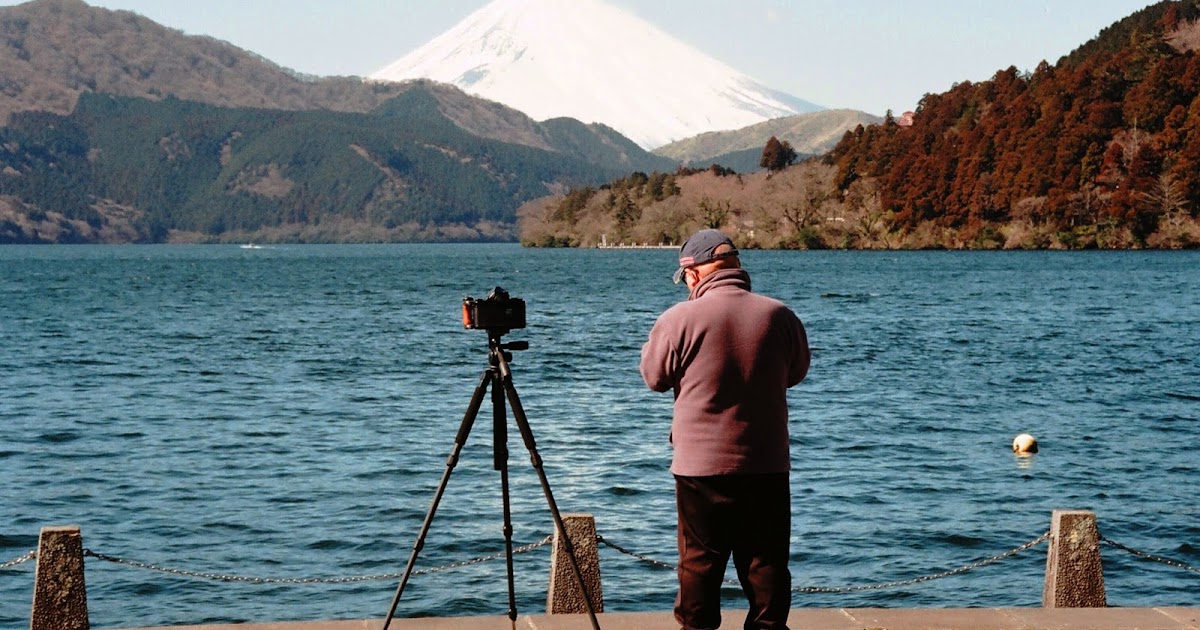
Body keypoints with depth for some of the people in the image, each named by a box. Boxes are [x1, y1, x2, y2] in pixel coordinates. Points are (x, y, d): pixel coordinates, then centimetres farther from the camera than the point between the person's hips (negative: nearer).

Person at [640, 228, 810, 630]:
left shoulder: (681, 319, -11)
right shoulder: (780, 316, -2)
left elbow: (654, 377, 2)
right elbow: (797, 372, 14)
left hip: (701, 465, -2)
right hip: (768, 464, 2)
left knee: (700, 561, 8)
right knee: (767, 560, 10)